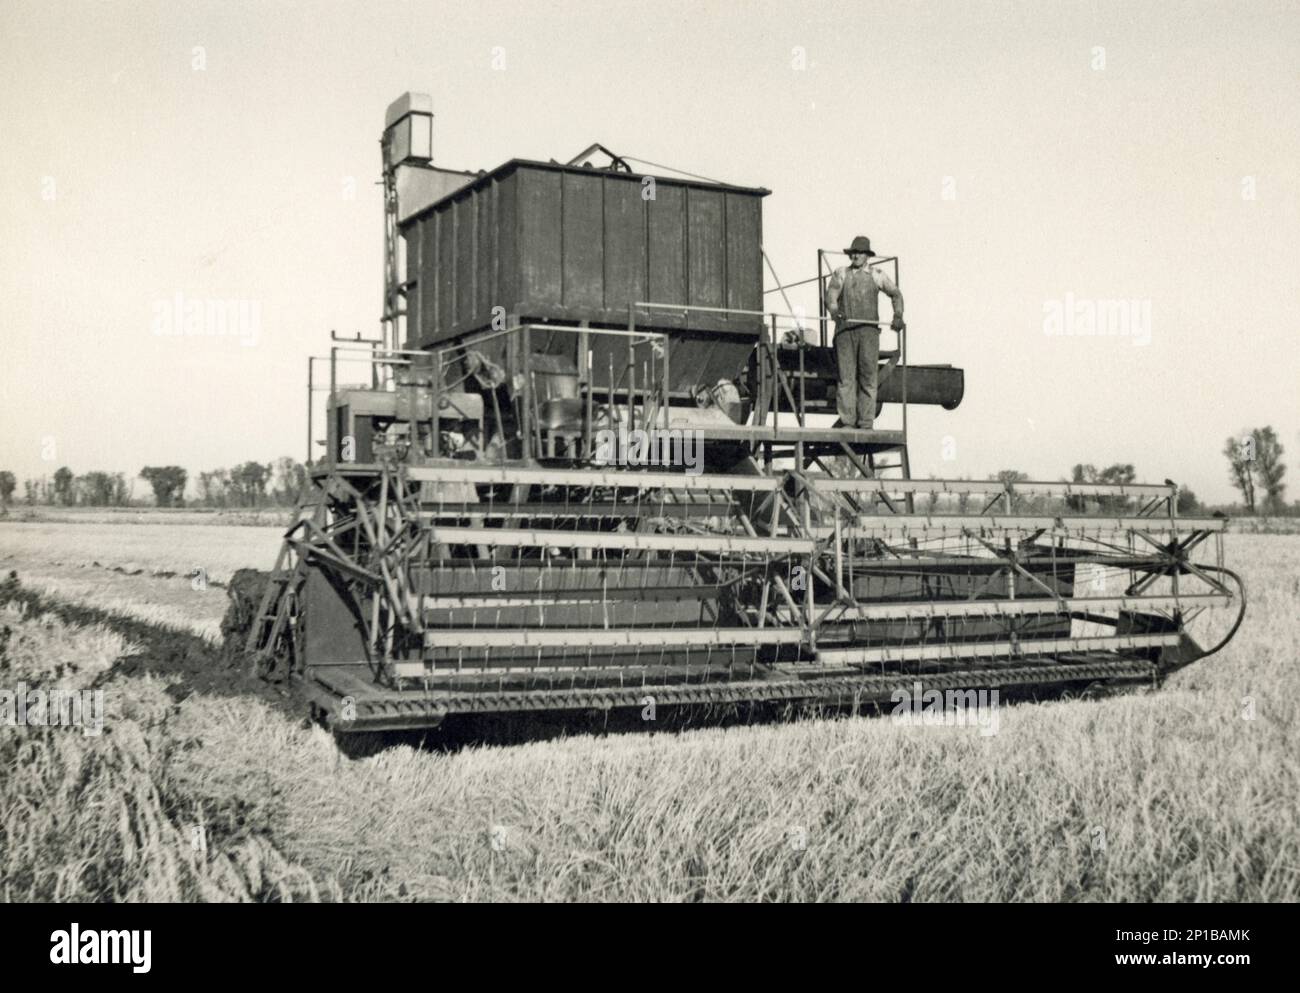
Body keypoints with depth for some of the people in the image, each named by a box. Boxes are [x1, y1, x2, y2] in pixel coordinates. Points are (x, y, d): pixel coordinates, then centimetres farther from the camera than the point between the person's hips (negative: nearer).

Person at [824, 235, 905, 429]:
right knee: (846, 376, -4)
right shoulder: (840, 274, 14)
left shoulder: (876, 276, 14)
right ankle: (847, 422, -4)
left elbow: (895, 294, 17)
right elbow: (831, 294, -1)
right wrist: (834, 310, -22)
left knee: (868, 376, -6)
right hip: (845, 330, 0)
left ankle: (866, 424, -4)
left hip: (868, 329, 0)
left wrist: (898, 315, 0)